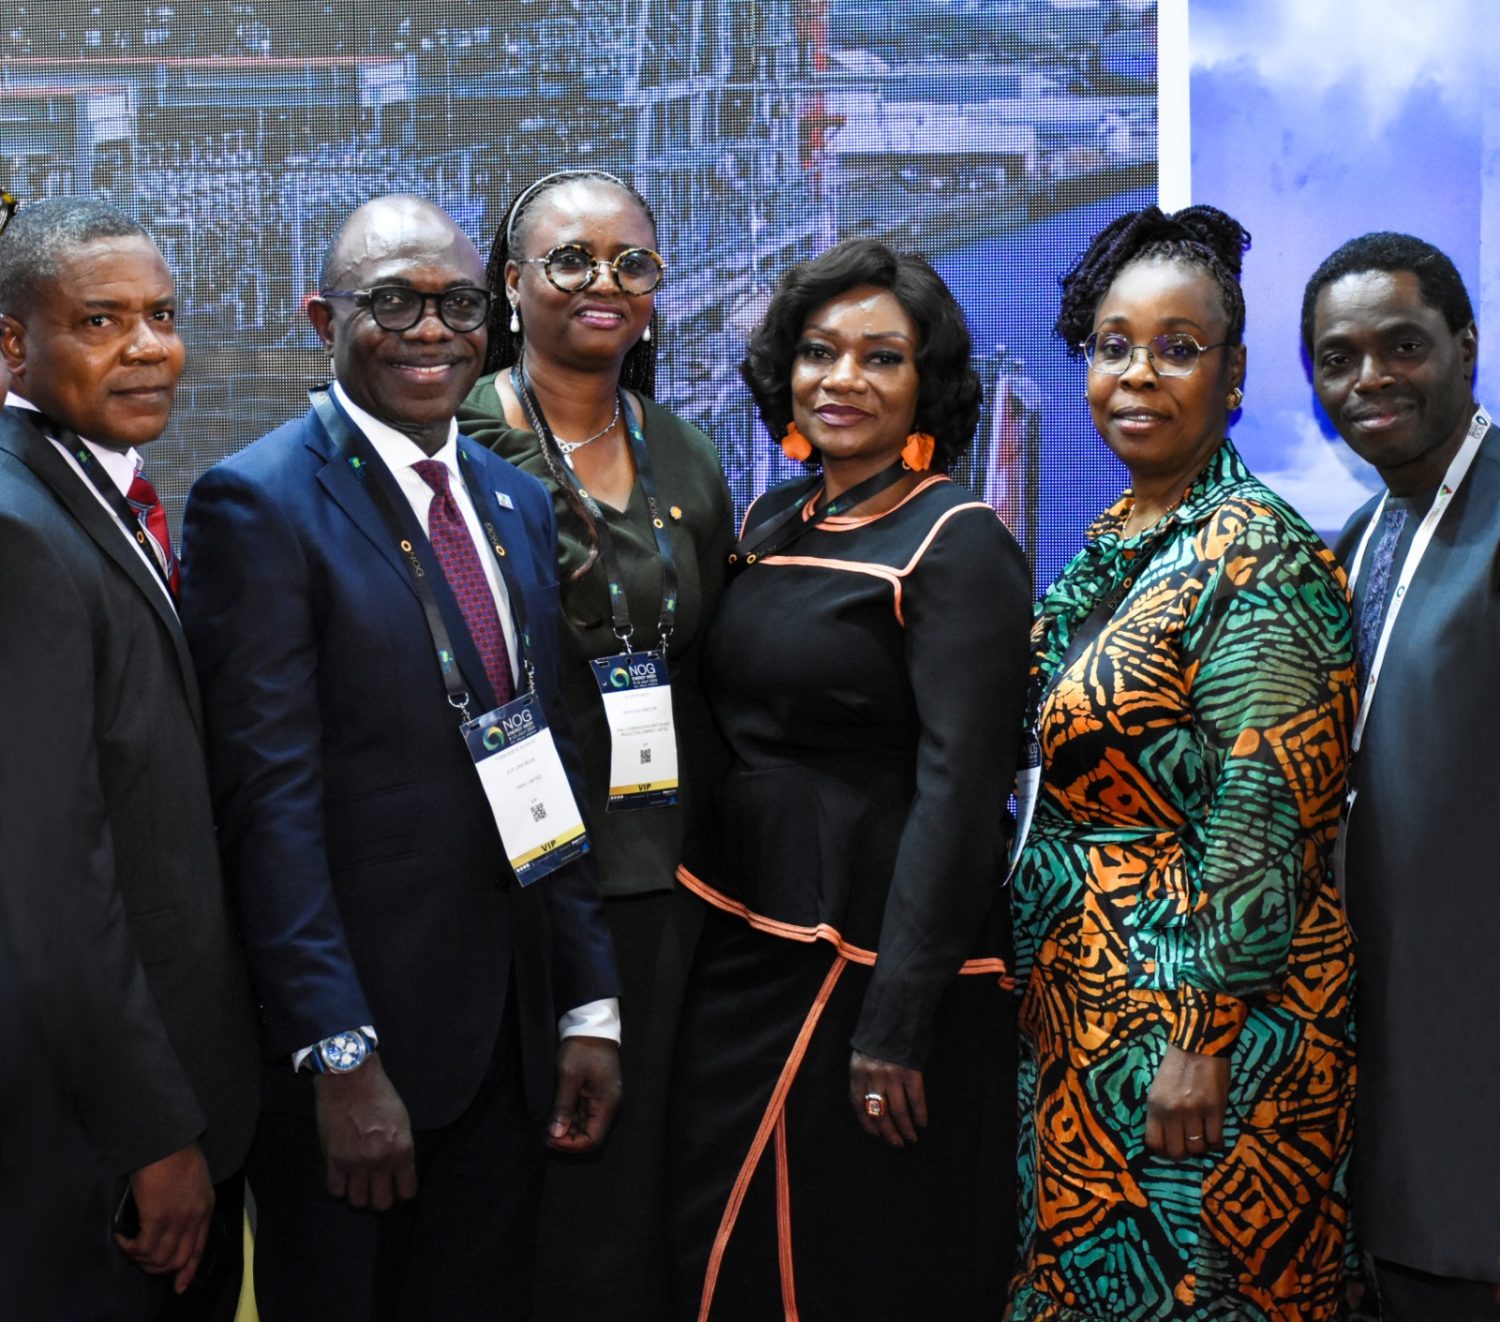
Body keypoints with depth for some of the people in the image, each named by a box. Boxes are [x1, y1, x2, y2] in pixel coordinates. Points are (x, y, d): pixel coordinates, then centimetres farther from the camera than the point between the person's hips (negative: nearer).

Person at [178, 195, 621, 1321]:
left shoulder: (519, 502, 11)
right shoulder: (259, 502, -10)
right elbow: (273, 800, -15)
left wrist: (591, 1007, 10)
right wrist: (340, 1057, -19)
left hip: (510, 1042, 6)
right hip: (354, 1044, -6)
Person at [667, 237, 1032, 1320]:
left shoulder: (957, 548, -13)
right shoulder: (774, 523, 10)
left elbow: (958, 792, -18)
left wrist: (895, 1027, -21)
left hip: (874, 951, -7)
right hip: (743, 944, 7)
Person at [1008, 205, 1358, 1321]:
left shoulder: (1255, 556, -16)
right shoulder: (1115, 547, 10)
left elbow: (1263, 817, -21)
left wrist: (1201, 1045, -22)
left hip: (1198, 1016, -8)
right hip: (1080, 1004, 8)